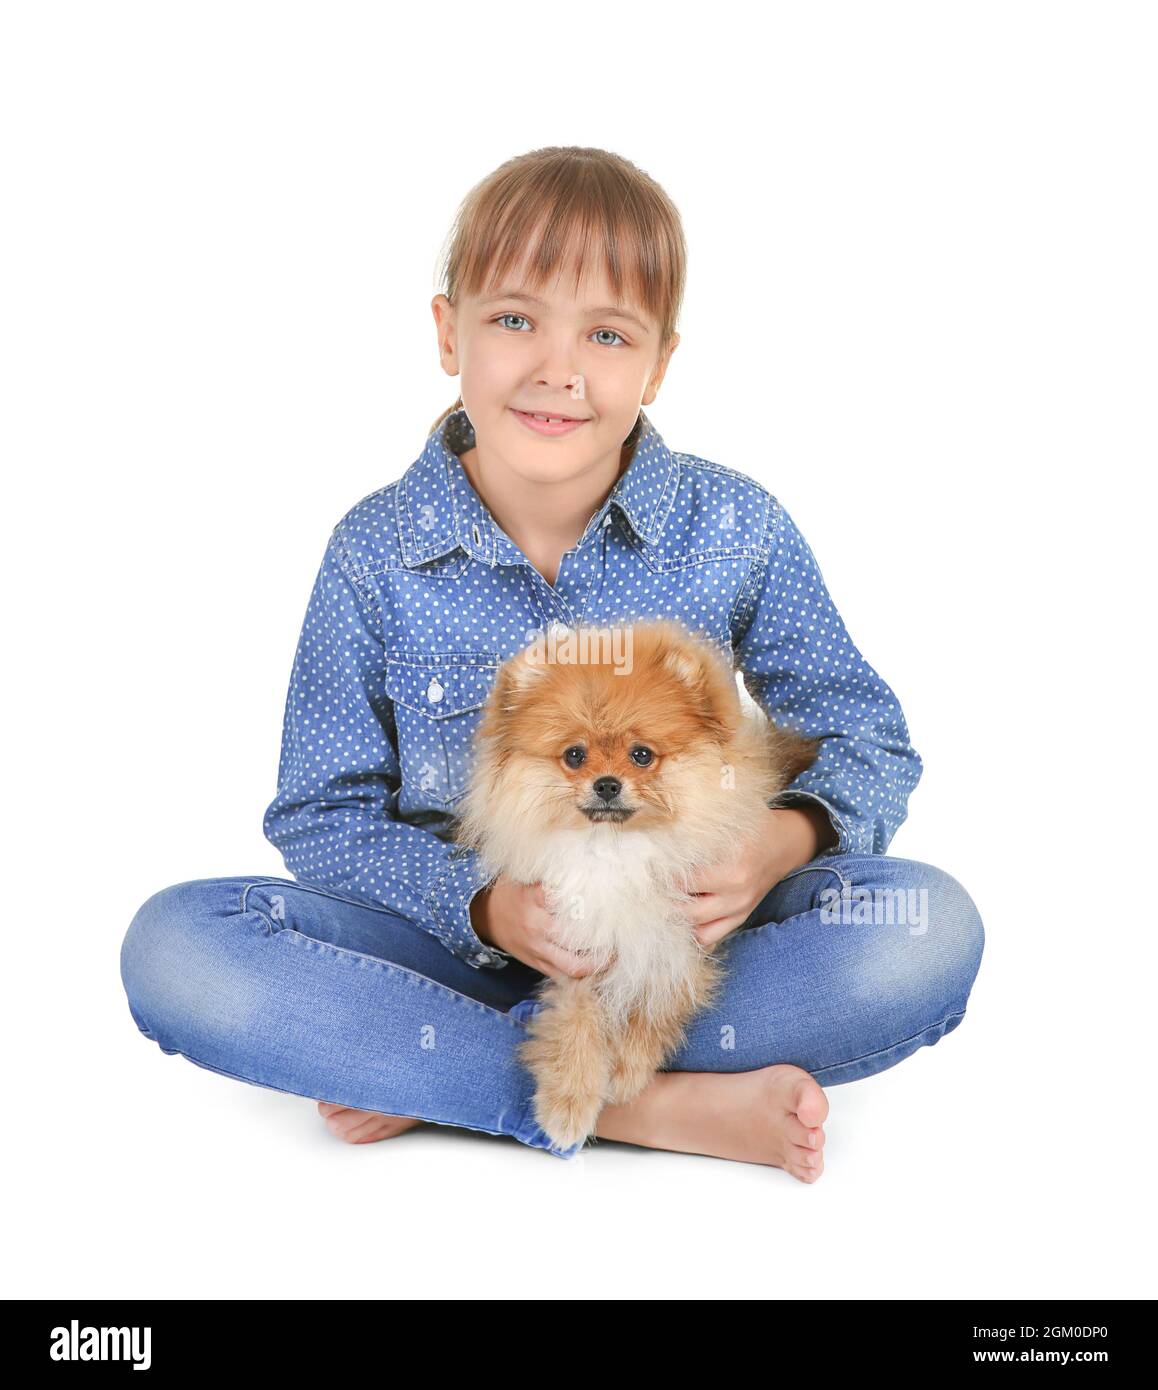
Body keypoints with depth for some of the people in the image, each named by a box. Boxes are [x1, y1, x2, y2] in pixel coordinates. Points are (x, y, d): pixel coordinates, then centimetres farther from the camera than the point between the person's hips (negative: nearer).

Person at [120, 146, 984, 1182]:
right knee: (173, 944, -23)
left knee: (930, 925, -27)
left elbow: (870, 744, 0)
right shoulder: (375, 553, -8)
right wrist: (486, 904, -24)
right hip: (463, 936, 0)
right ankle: (657, 1107, -25)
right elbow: (325, 816, -4)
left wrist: (780, 843, -24)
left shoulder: (739, 531, -8)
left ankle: (434, 1075, -22)